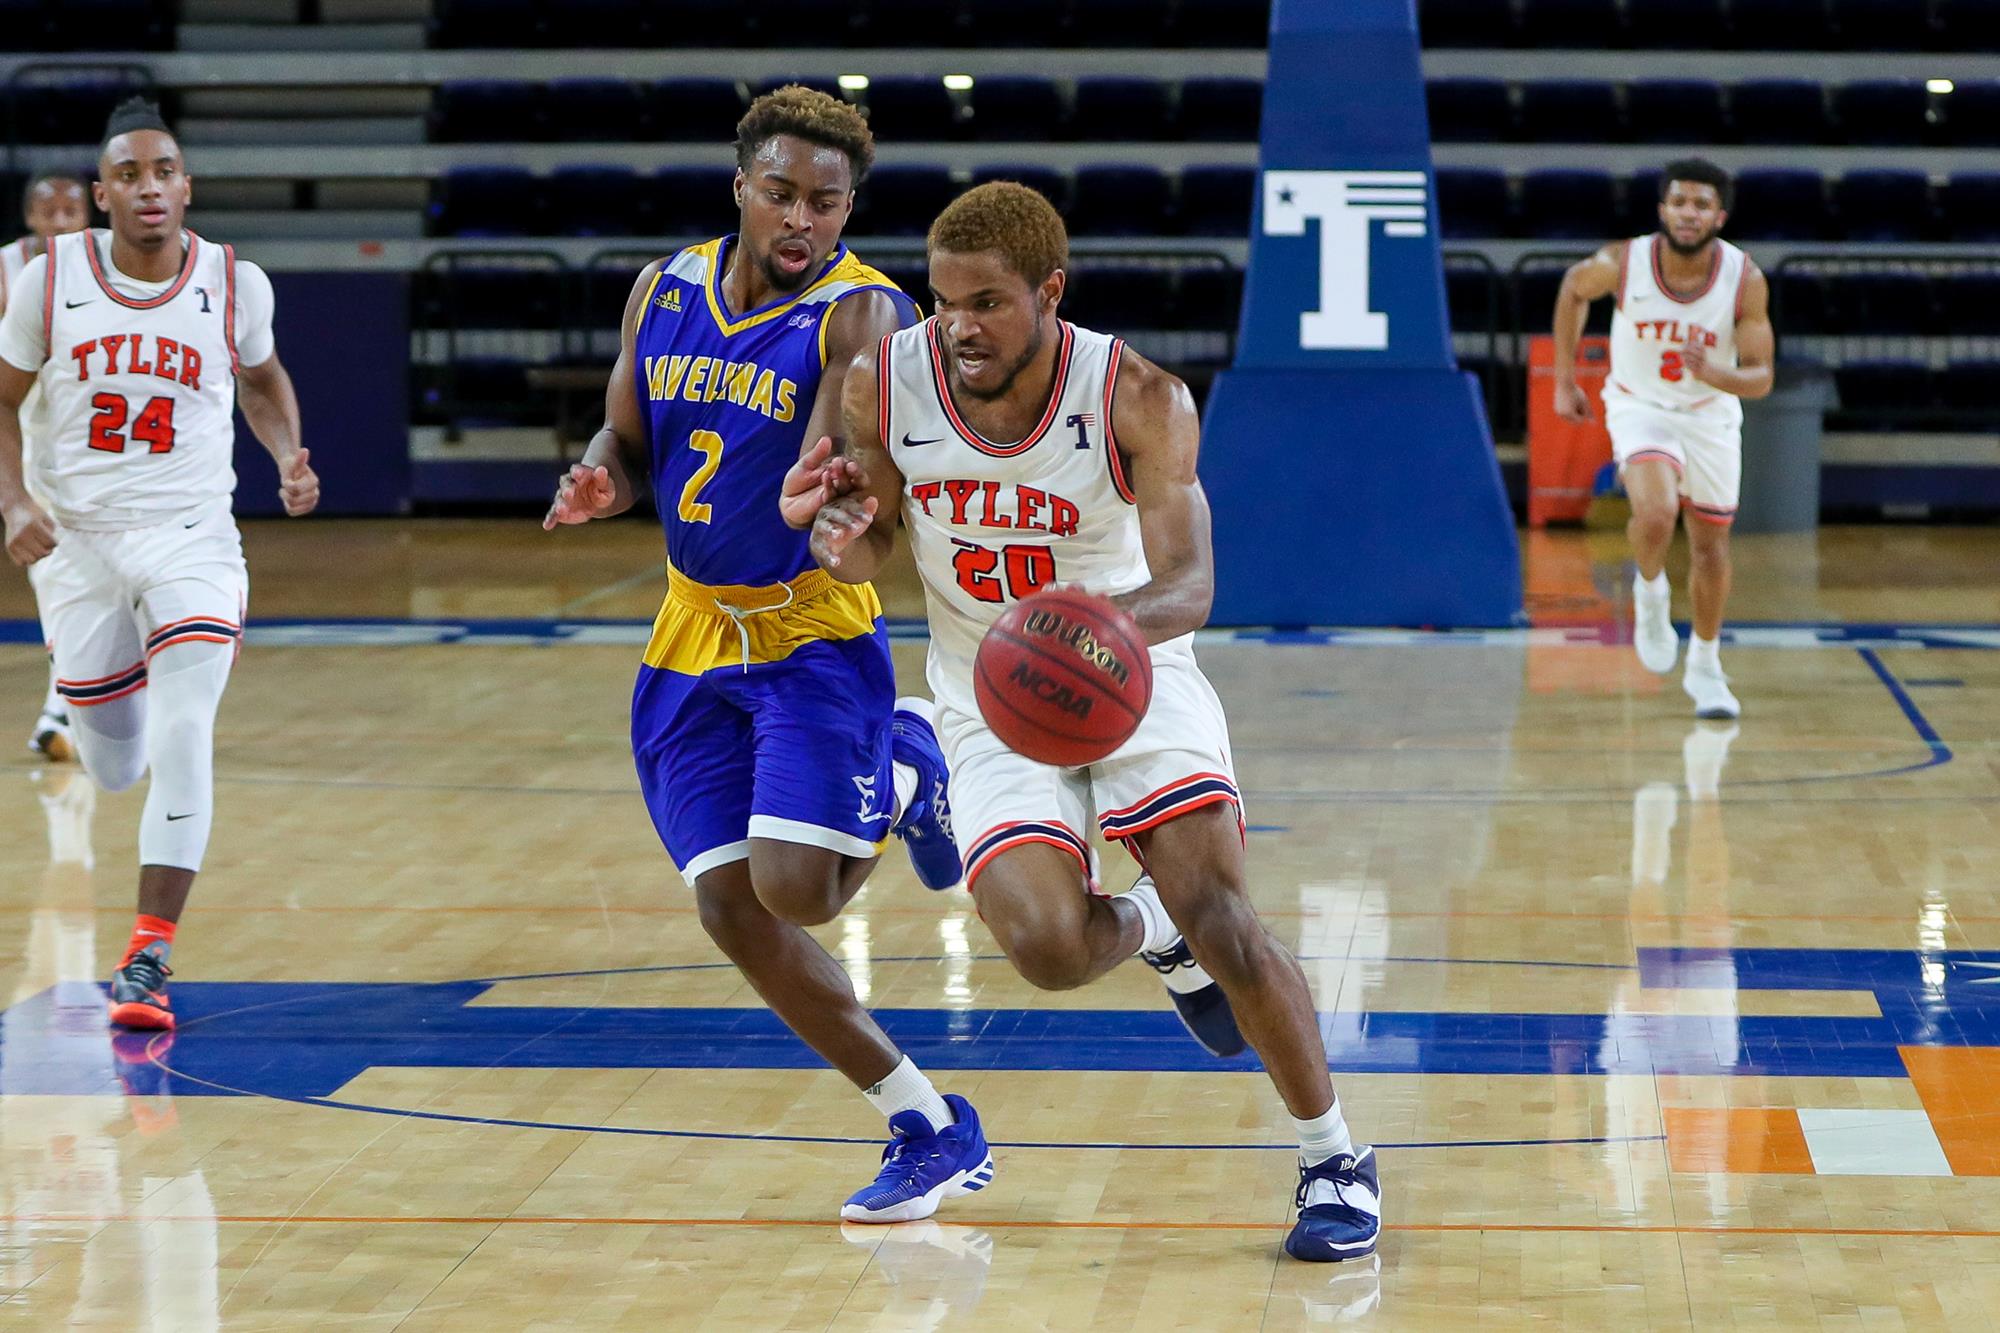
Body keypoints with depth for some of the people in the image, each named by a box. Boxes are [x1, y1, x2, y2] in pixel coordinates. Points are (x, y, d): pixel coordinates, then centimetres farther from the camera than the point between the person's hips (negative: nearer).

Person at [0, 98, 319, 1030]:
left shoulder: (234, 284, -4)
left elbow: (261, 379, 17)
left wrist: (290, 462, 0)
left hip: (191, 540, -1)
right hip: (77, 540, 1)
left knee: (182, 738, -20)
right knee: (115, 768, 12)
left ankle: (150, 956, -16)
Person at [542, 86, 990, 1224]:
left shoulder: (861, 315, -15)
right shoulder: (665, 290, 3)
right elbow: (625, 441, 13)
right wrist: (600, 483, -10)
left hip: (815, 631, -5)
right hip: (694, 639, 5)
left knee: (796, 889, -20)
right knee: (731, 907, -3)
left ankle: (903, 777, 15)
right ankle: (930, 1129, 8)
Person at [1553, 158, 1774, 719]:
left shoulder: (1745, 280, -22)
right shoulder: (1621, 263, -23)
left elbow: (1760, 378, -18)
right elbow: (1574, 288, 0)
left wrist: (1712, 372, -40)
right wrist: (1565, 381, 4)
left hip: (1710, 413, 2)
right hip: (1639, 405, -2)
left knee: (1711, 546, 14)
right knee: (1656, 513, -29)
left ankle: (1705, 667, 37)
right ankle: (1650, 591, 6)